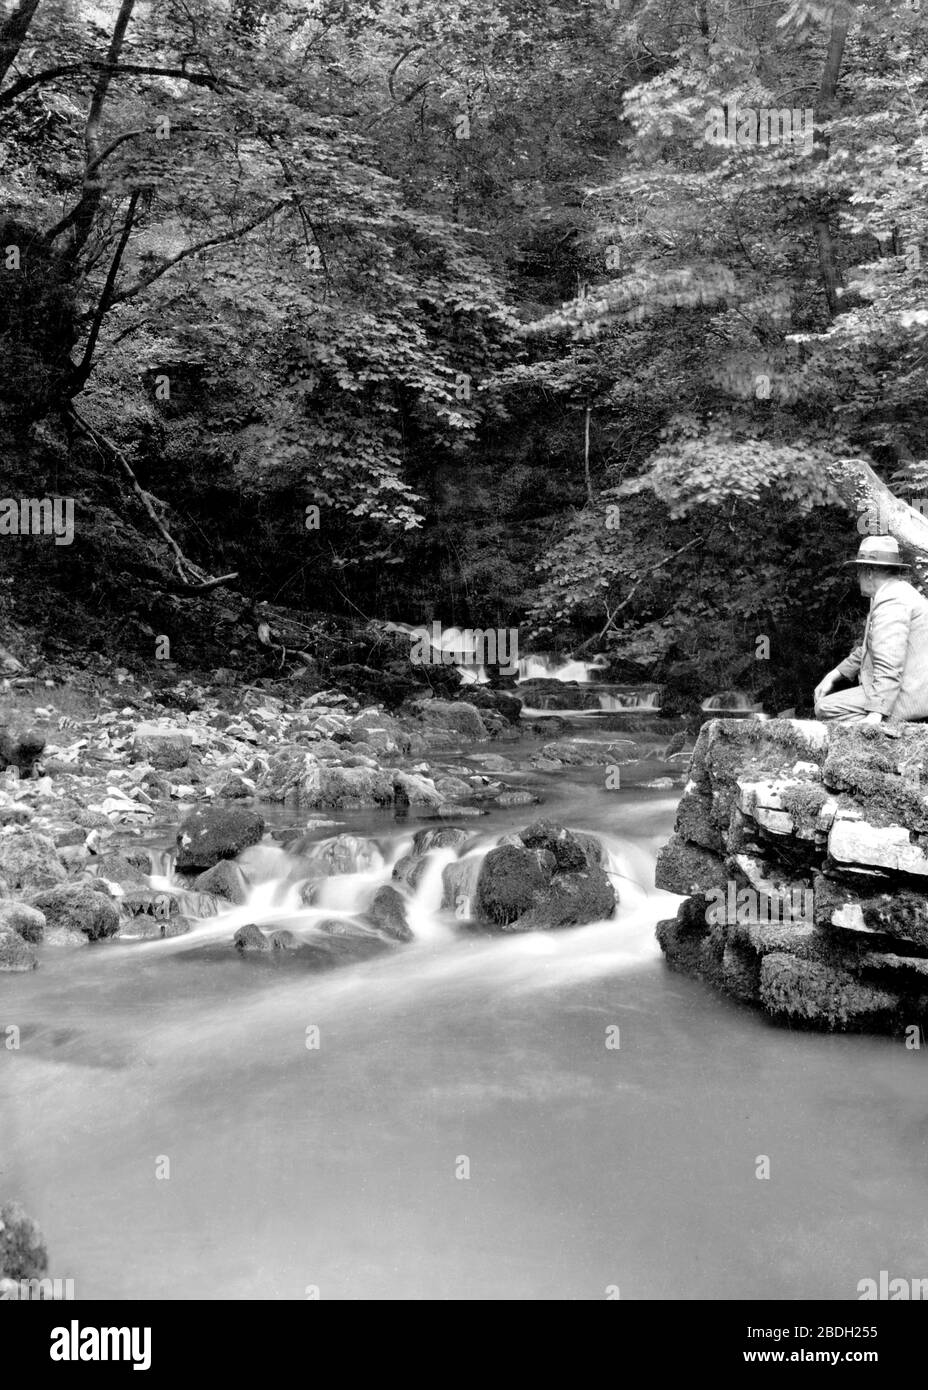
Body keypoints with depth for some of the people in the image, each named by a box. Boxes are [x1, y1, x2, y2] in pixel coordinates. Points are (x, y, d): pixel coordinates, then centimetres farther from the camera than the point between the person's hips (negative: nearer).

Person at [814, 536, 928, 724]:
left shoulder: (891, 602, -15)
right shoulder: (896, 593, 21)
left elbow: (889, 667, -25)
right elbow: (866, 651, 28)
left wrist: (877, 714, -31)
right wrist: (833, 676, 20)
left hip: (907, 698, -11)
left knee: (826, 708, -19)